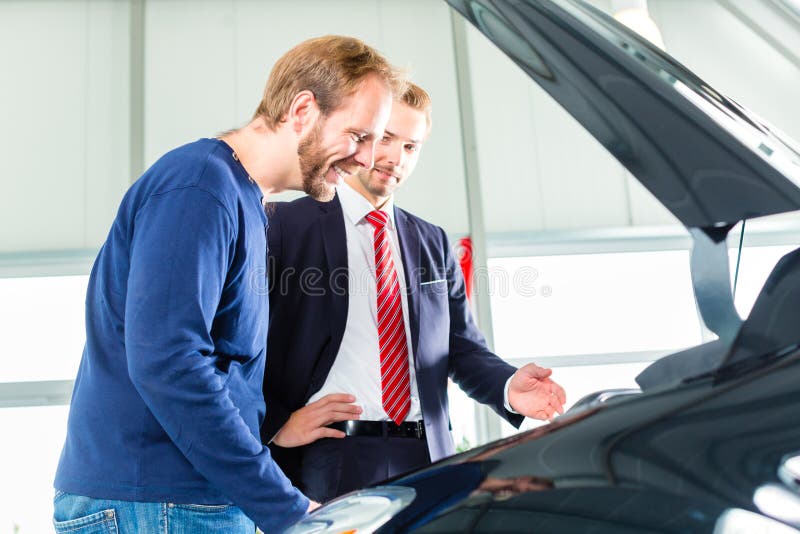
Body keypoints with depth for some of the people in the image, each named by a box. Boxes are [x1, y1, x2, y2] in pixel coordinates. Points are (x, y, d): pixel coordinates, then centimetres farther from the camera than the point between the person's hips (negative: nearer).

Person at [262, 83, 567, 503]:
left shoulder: (433, 243, 15)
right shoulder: (286, 224, 0)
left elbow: (463, 346, 13)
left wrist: (508, 387, -6)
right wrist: (275, 423, -13)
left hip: (425, 457, 4)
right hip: (329, 461, -4)